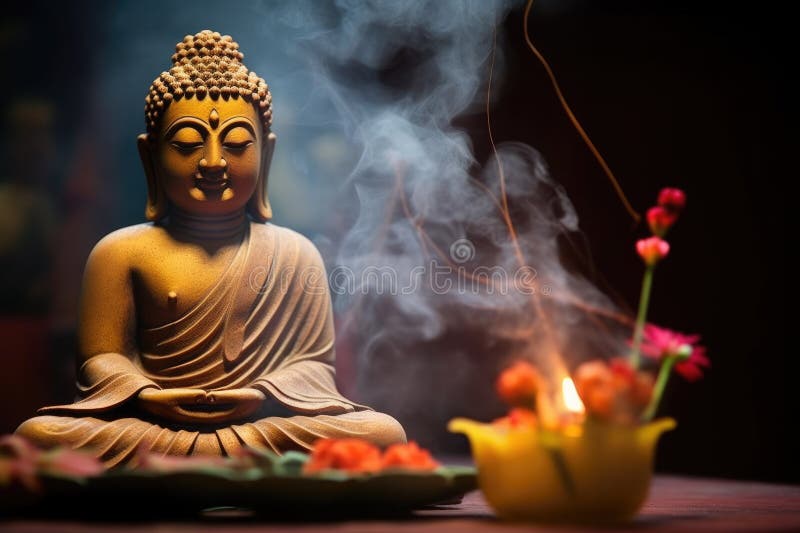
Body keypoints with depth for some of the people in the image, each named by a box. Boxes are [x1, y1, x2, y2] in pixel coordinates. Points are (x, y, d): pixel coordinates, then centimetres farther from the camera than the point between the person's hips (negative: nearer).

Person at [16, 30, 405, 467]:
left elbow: (313, 360, 7)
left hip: (262, 420, 1)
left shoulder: (294, 254, 10)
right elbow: (102, 358, 6)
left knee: (384, 432, -25)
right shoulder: (121, 252, 8)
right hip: (151, 423, 0)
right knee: (37, 434, -29)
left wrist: (265, 396, -15)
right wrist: (147, 396, -16)